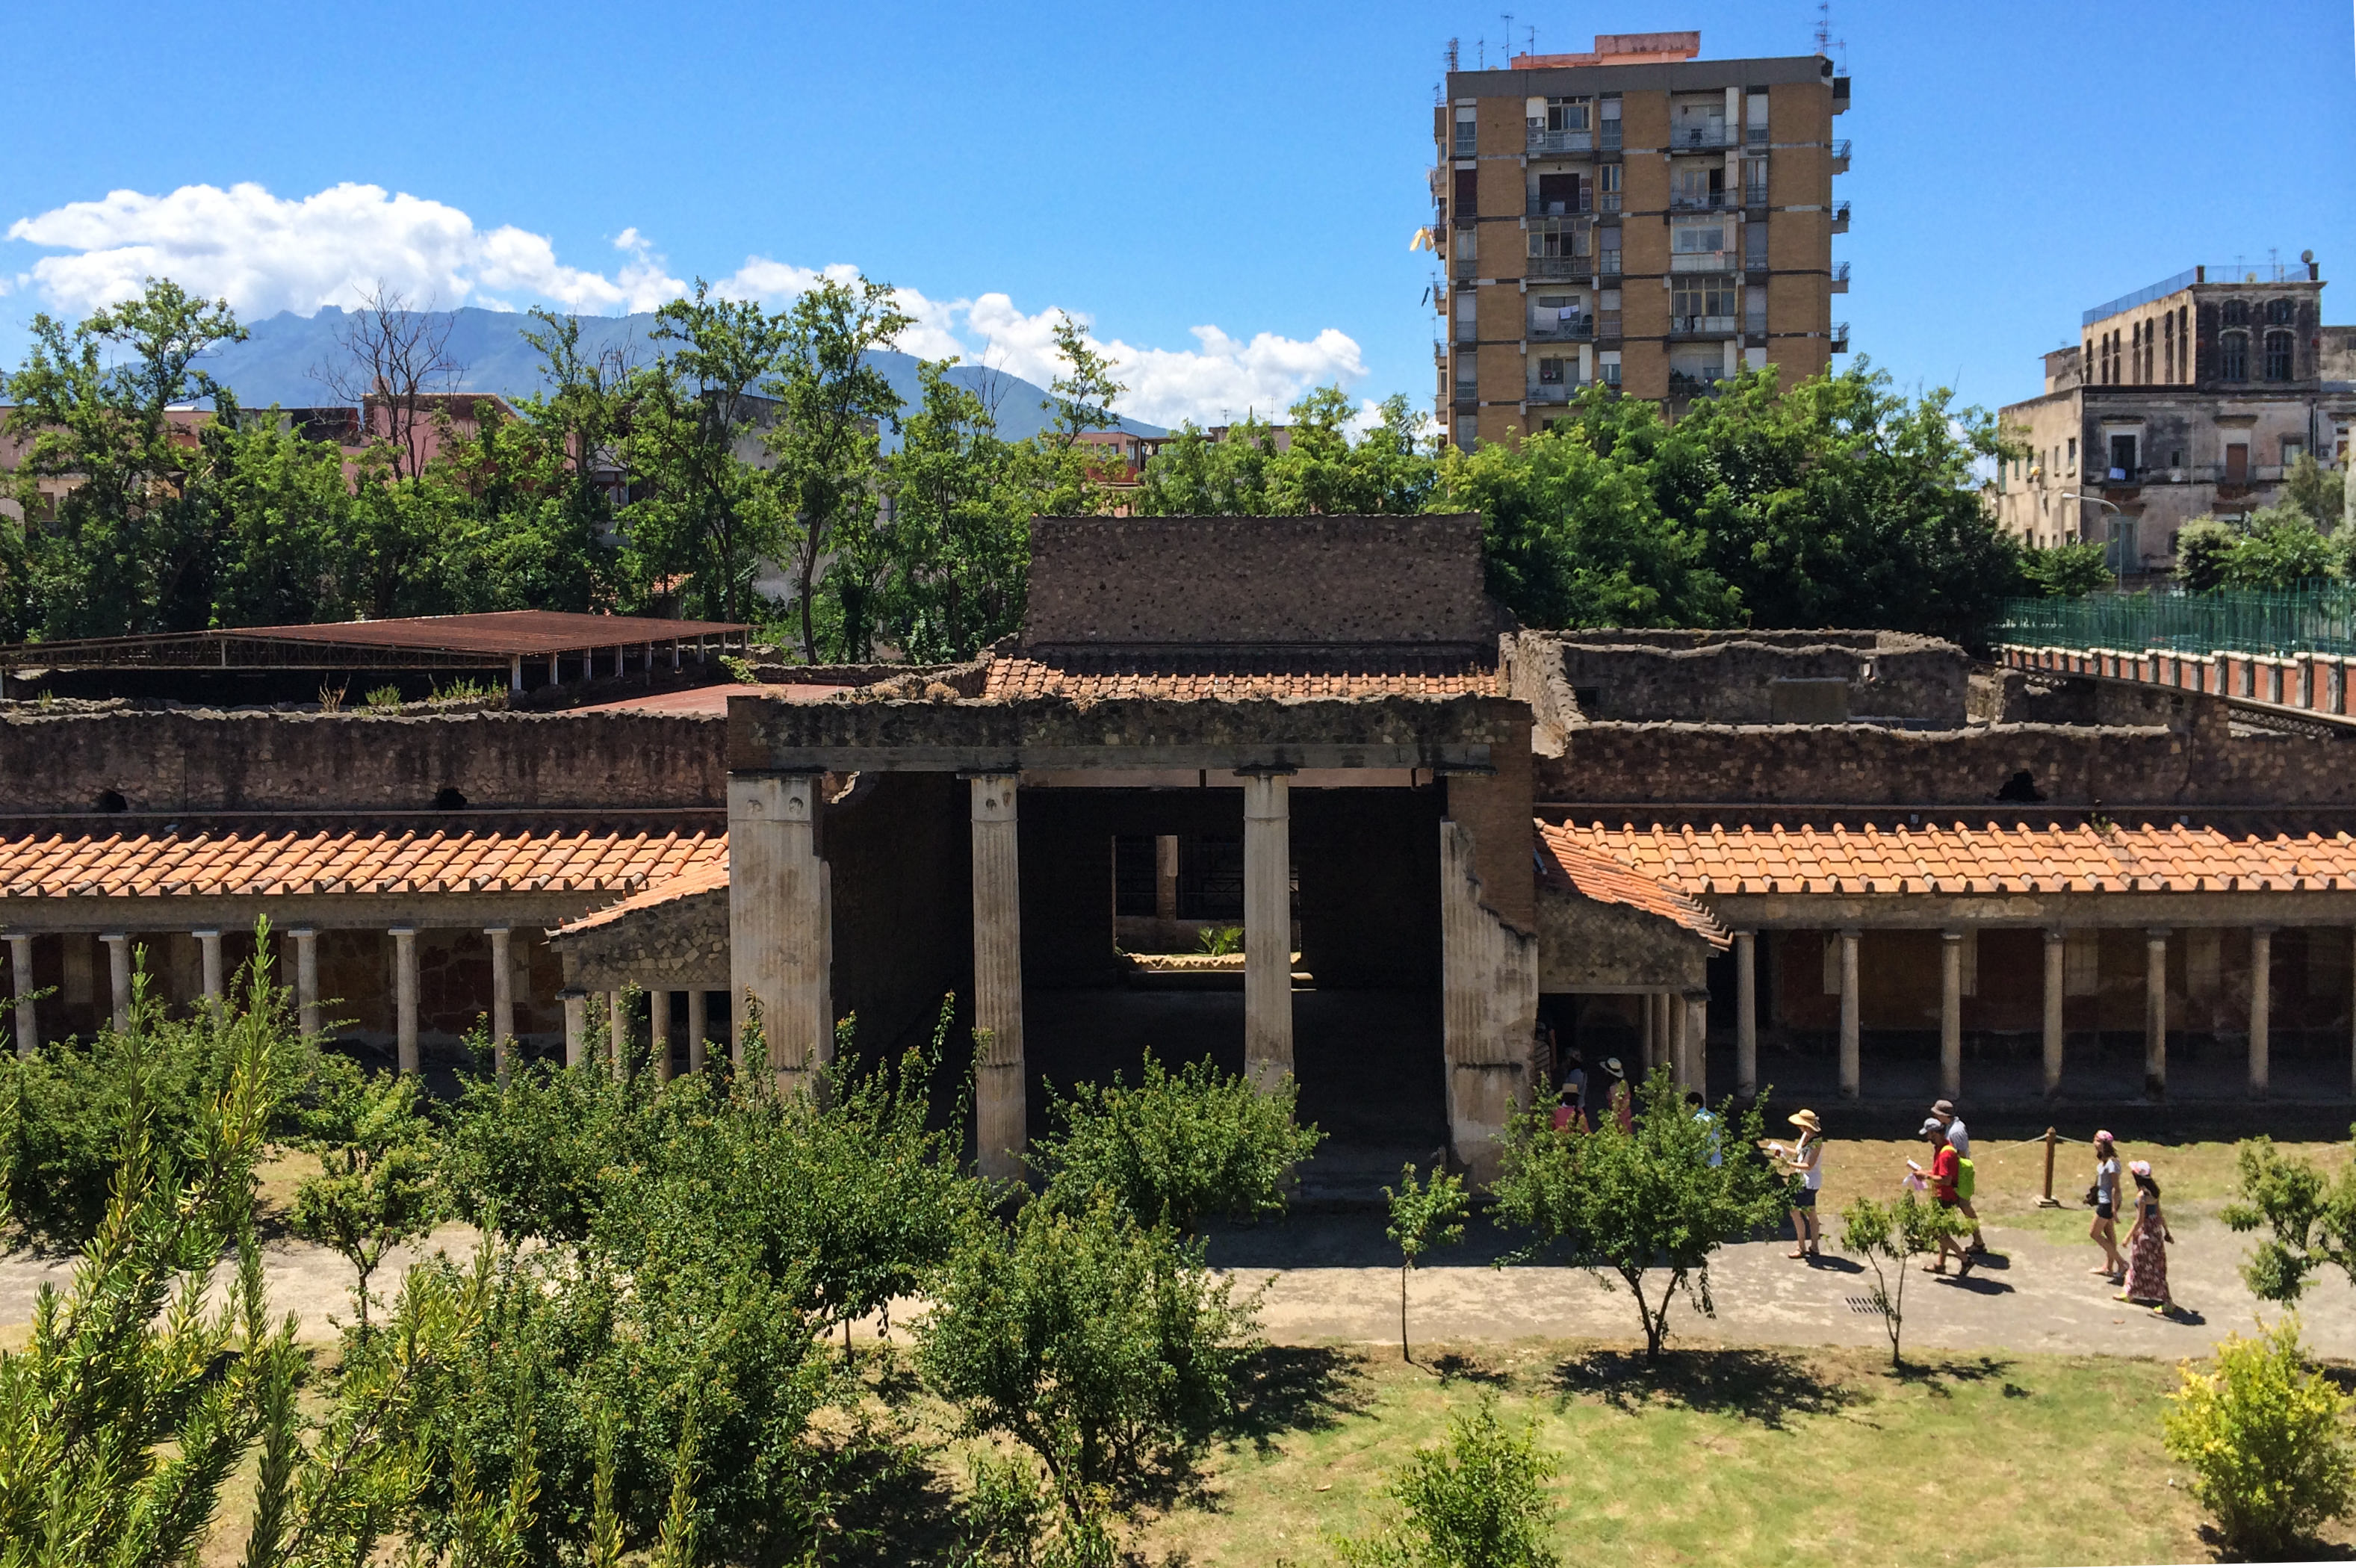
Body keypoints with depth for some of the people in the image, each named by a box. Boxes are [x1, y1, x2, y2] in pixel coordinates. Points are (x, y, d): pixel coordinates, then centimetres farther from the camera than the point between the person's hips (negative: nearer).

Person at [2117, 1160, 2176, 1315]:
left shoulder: (2142, 1195, -24)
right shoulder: (2153, 1189, 3)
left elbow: (2140, 1220, -21)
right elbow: (2159, 1213, 10)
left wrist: (2128, 1236, -13)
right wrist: (2167, 1231, 17)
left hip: (2146, 1231, -10)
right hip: (2156, 1226, 10)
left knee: (2153, 1267, 0)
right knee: (2136, 1261, 22)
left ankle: (2167, 1302, 6)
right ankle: (2129, 1293, 36)